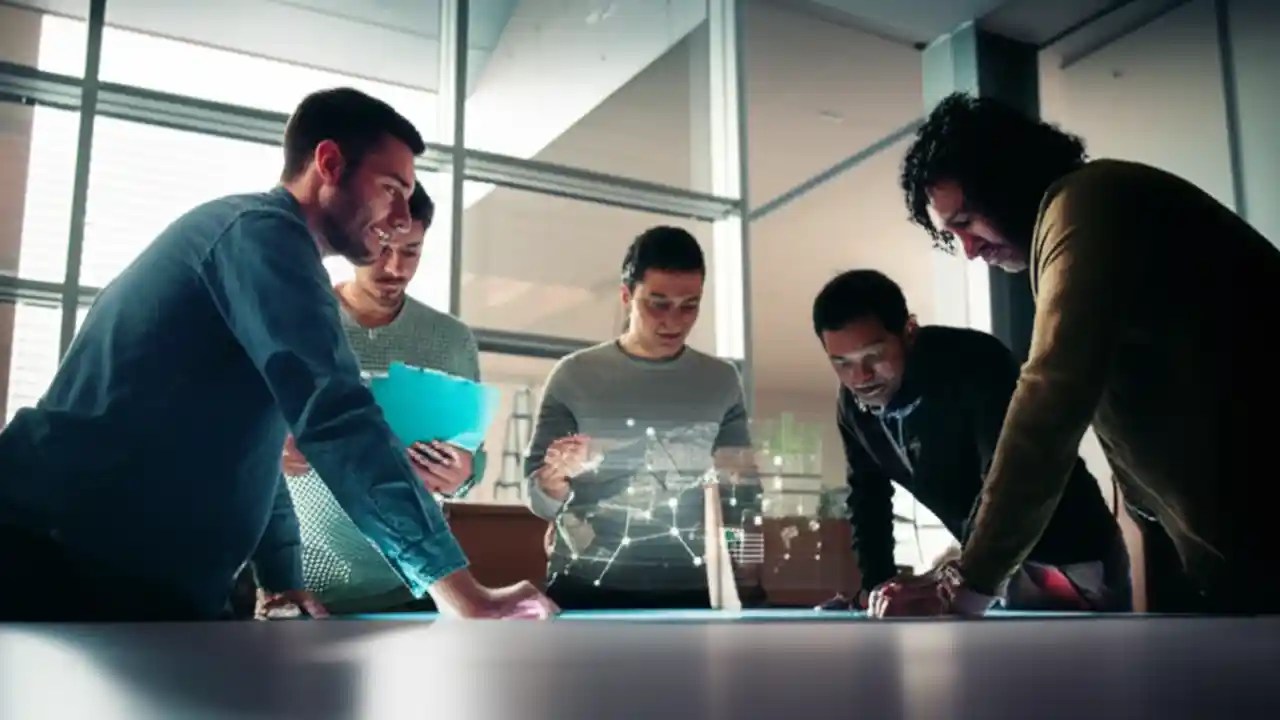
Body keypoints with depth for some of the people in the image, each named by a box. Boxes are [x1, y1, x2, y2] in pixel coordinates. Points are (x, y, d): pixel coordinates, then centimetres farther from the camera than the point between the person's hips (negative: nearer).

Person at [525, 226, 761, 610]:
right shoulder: (574, 375, 0)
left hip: (686, 590, 2)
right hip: (584, 589, -1)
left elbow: (741, 497, 12)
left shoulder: (721, 381, 6)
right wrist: (554, 480, -21)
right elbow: (538, 498, 0)